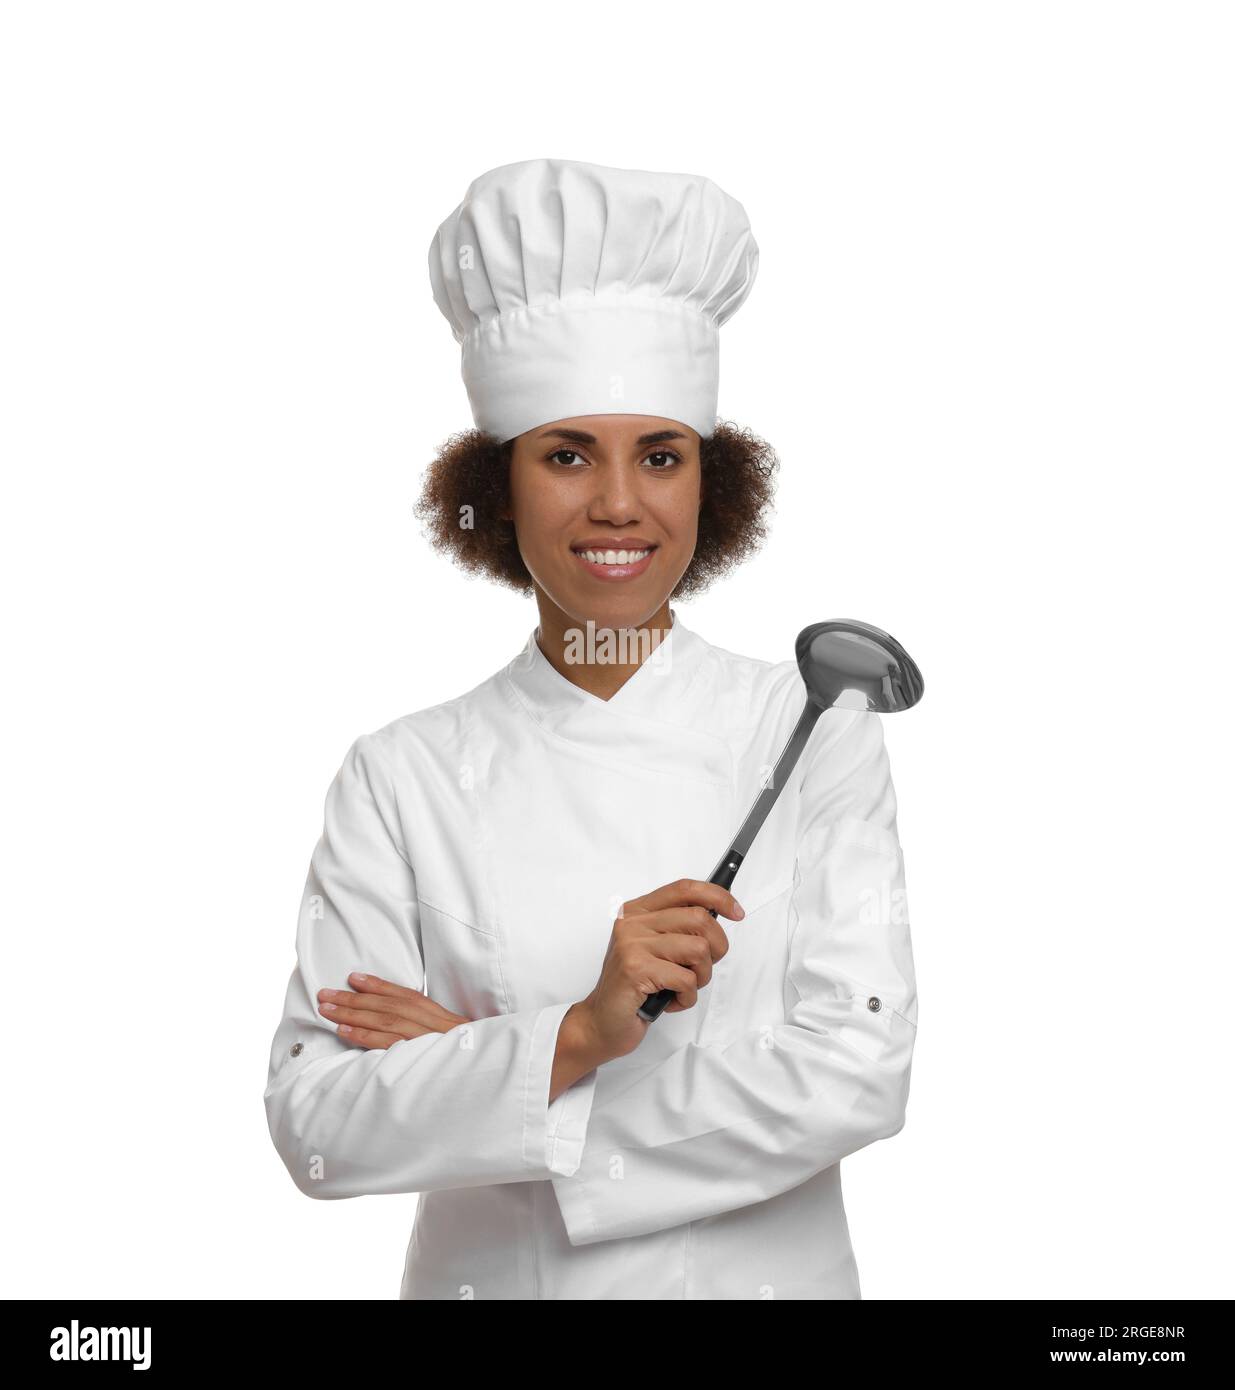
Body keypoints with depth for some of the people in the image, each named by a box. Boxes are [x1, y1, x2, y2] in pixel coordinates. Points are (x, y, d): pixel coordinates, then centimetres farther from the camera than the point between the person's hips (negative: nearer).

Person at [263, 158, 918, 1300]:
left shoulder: (818, 736, -9)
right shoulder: (405, 776, -8)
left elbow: (858, 1079, -17)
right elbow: (318, 1127, -13)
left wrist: (479, 1061, -17)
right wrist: (577, 1034, -29)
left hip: (765, 1272, 0)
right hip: (489, 1271, 0)